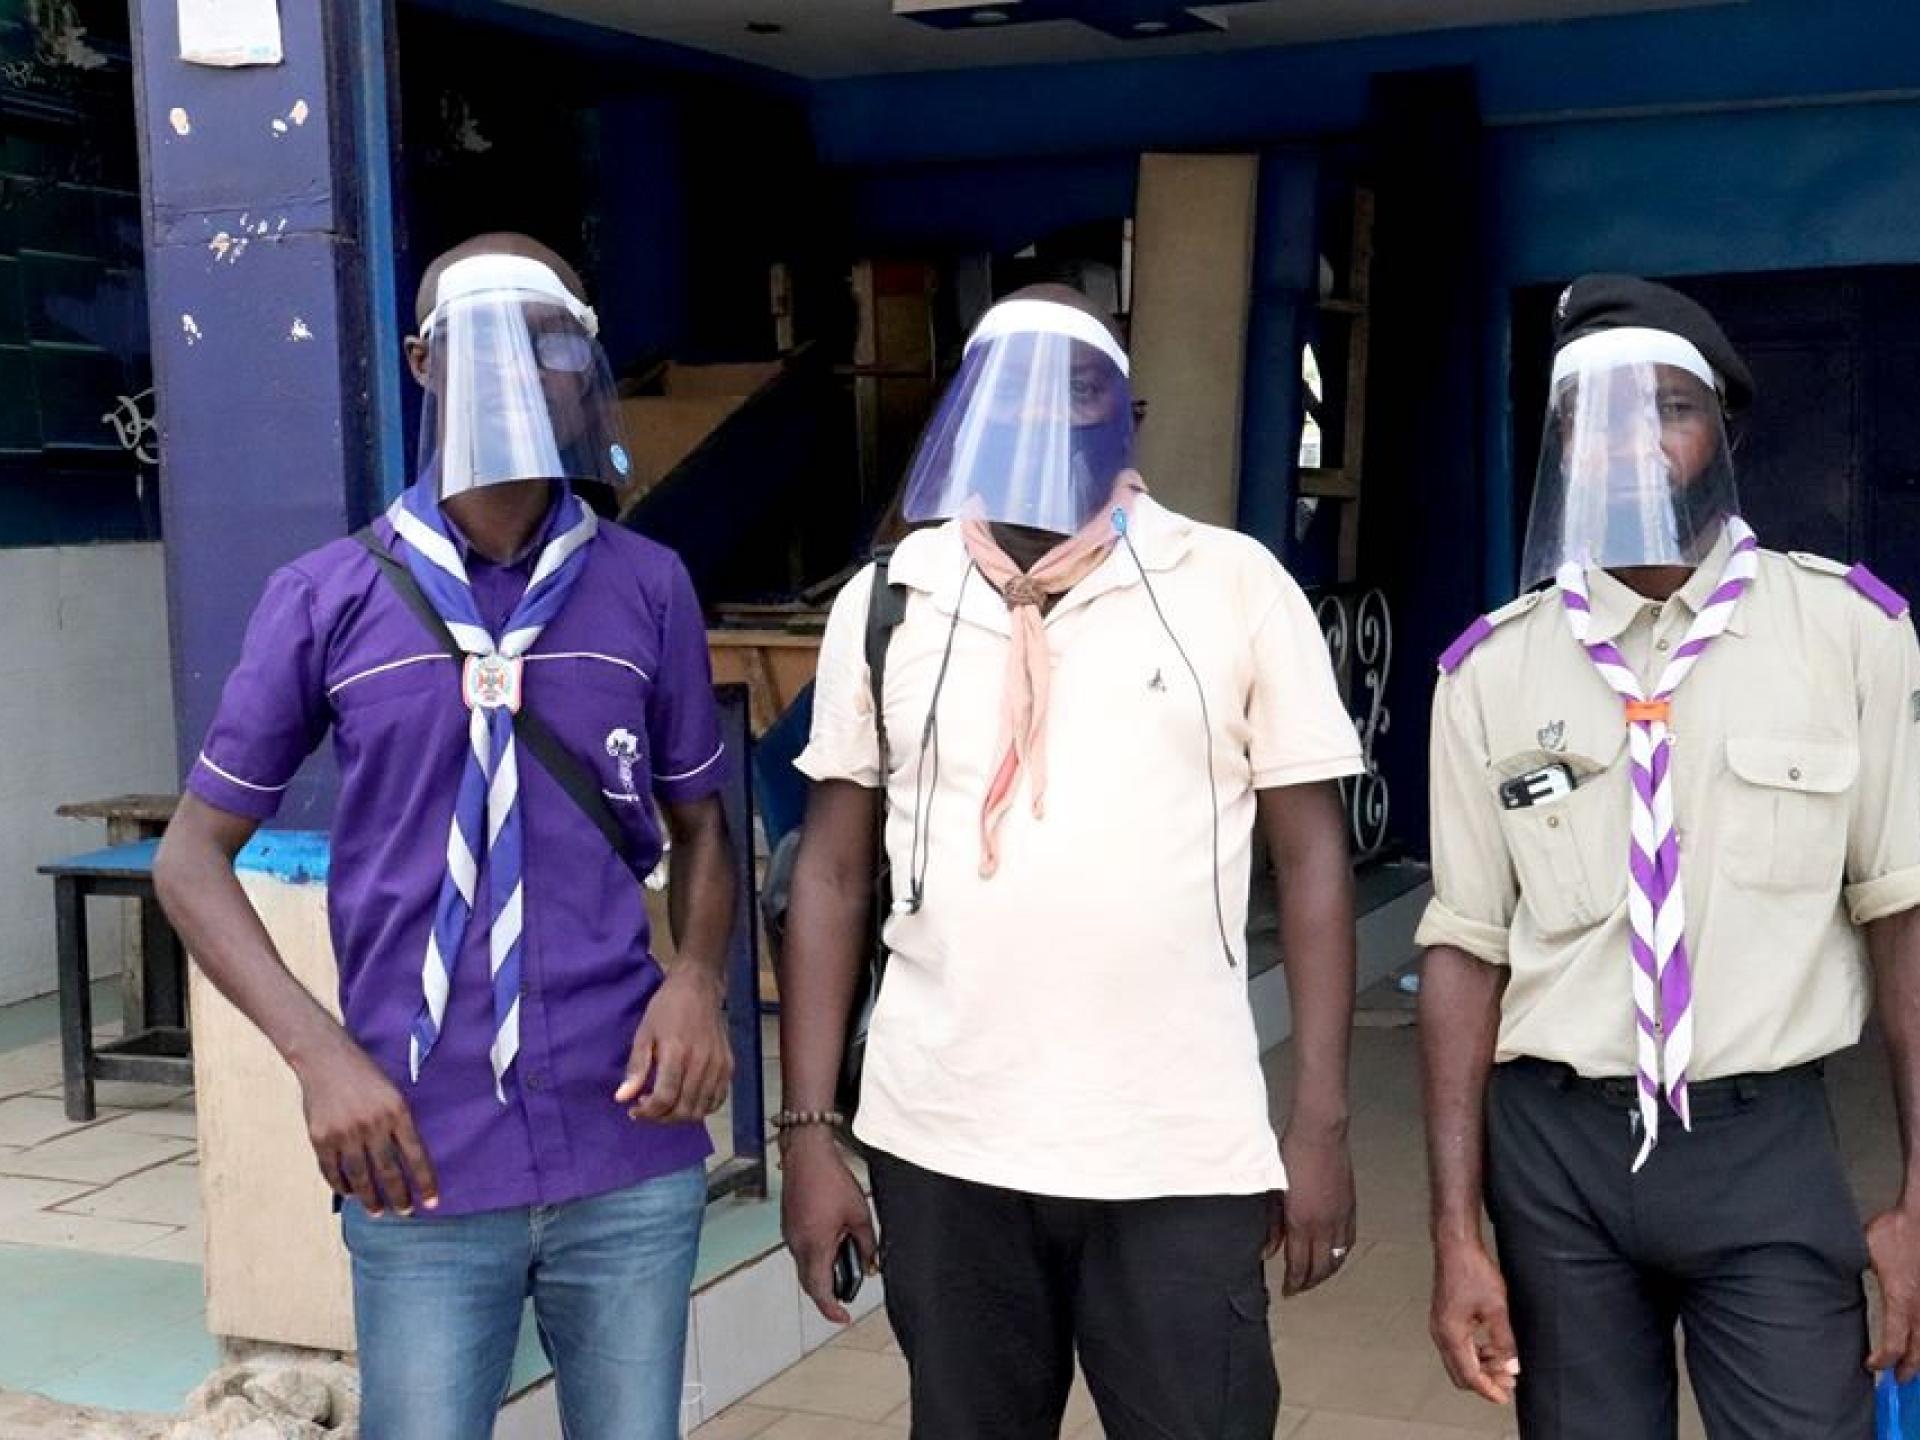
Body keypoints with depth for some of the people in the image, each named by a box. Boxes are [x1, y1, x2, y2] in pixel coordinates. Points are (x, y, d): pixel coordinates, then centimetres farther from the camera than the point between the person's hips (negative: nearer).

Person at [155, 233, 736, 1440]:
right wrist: (319, 1052, -8)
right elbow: (195, 854, 5)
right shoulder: (329, 599, -2)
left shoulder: (646, 588, 2)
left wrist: (698, 979, -7)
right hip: (425, 1169, -1)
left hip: (632, 1158, 2)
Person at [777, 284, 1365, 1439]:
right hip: (942, 1147, 2)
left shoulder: (1237, 587, -1)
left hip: (1180, 1156, -2)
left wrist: (1321, 1124, -4)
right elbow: (834, 873, 7)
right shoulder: (888, 600, 4)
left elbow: (1313, 858, 1)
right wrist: (810, 1128, 3)